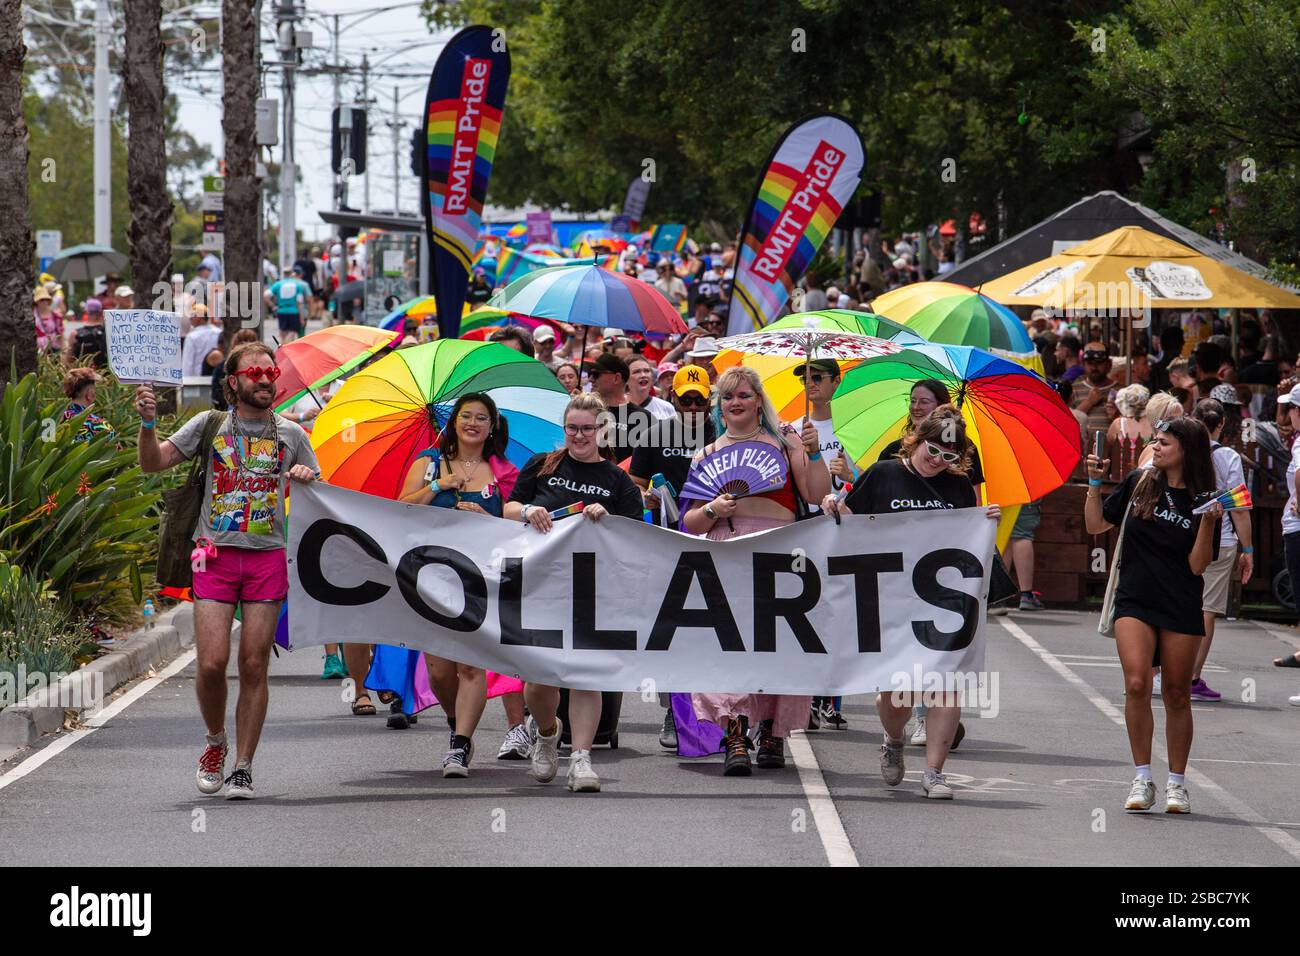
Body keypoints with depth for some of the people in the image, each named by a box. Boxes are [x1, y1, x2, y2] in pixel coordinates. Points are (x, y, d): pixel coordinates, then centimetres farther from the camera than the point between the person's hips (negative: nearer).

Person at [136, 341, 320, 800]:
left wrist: (308, 478, -5)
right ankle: (215, 743, 16)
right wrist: (148, 423, -13)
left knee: (254, 667, -2)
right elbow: (152, 464, 4)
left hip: (268, 557, 1)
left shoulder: (291, 435, 12)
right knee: (212, 663, -10)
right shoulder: (209, 425, 9)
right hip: (216, 555, -1)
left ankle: (243, 767, 4)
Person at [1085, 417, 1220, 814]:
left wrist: (1208, 522, -19)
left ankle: (1177, 783, 19)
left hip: (1181, 606, -1)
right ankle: (1142, 780, -9)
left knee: (1177, 695, 6)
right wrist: (1095, 483, 3)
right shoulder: (1138, 483, 4)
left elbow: (1197, 565, -8)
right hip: (1134, 600, 1)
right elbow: (1096, 525, 14)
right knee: (1136, 684, -16)